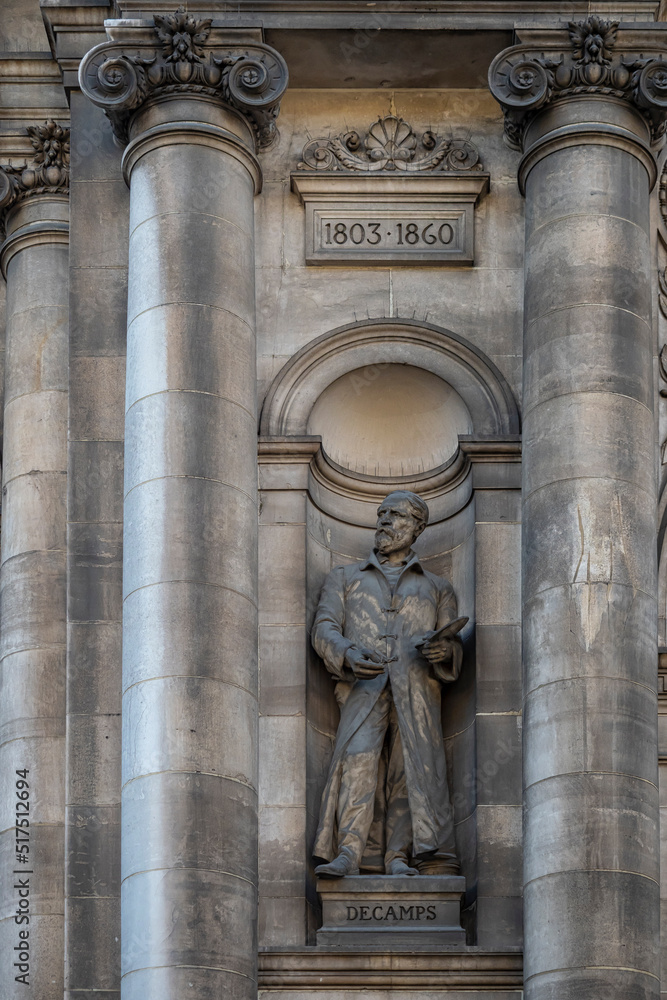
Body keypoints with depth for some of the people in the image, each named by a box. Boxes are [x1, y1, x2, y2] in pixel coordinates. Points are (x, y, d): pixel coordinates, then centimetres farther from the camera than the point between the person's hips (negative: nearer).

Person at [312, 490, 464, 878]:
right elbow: (324, 629, 11)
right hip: (364, 686, -1)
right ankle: (347, 854, -32)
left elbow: (455, 650, 17)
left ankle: (399, 859, -19)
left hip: (416, 687, 1)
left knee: (413, 767, -14)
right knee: (358, 760, -23)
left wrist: (444, 651, -10)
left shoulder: (437, 588, 27)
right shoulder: (344, 579, 26)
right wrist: (348, 656, -12)